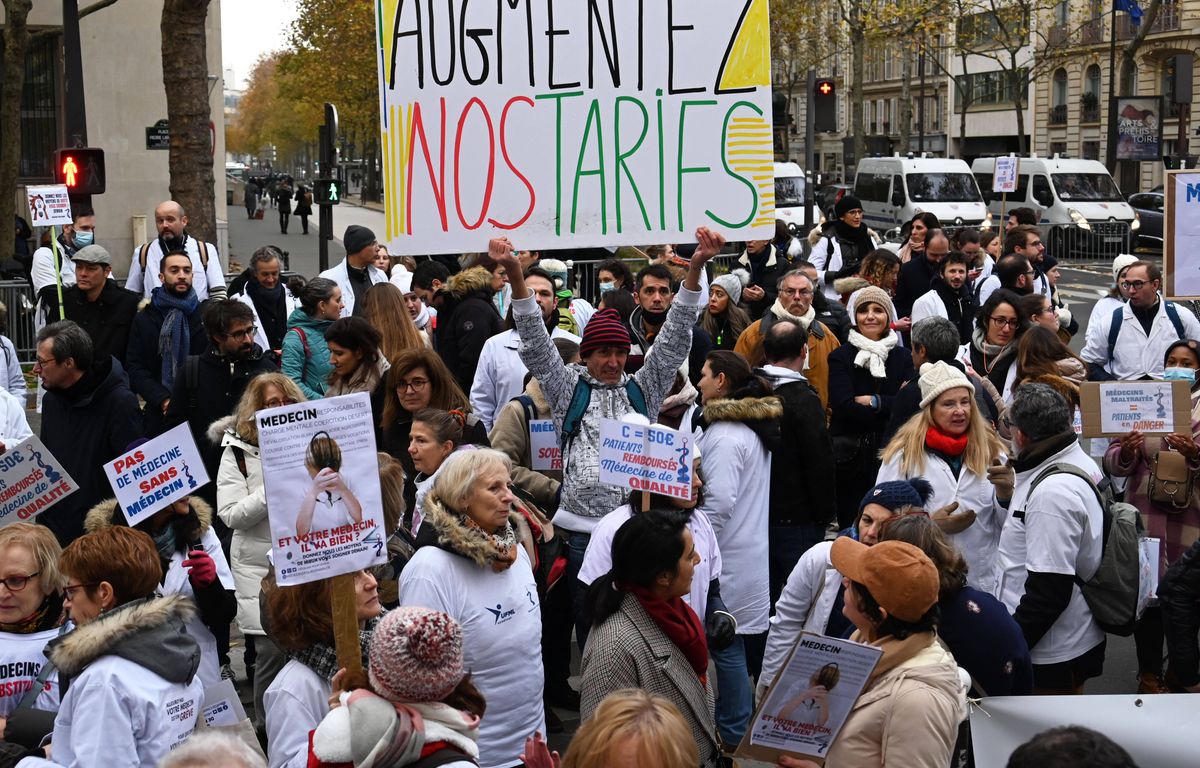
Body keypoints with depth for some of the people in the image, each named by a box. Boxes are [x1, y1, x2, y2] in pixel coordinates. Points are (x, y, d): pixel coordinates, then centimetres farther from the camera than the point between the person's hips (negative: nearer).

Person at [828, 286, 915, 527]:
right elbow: (843, 406, -11)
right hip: (850, 459, -2)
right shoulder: (841, 357, 3)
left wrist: (873, 401, -9)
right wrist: (892, 406, -8)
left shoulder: (902, 357, 11)